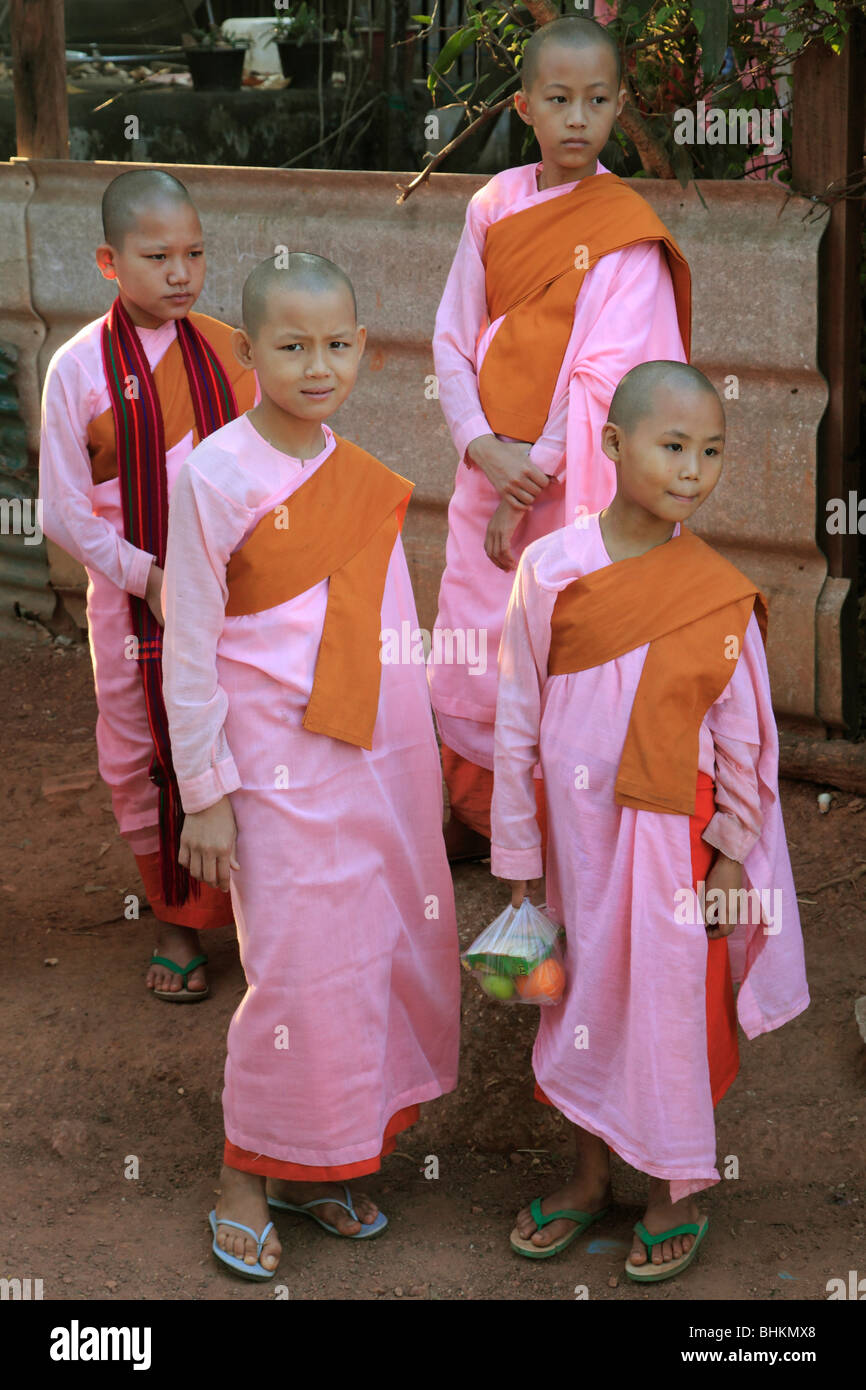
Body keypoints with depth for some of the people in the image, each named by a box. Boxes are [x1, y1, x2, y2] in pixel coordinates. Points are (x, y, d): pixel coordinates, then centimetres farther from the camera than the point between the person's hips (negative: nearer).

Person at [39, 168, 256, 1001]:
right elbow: (64, 512, -7)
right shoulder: (80, 367, -10)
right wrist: (146, 575, -14)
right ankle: (175, 924, 26)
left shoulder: (225, 348, -1)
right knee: (146, 763, 9)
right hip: (133, 600, -2)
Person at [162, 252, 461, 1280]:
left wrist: (419, 761, 14)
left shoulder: (362, 473, 6)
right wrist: (205, 794, -10)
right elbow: (189, 648, -10)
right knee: (298, 973, -4)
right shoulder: (215, 475, -12)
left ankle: (317, 1166, 27)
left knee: (386, 954, 10)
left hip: (383, 758, 6)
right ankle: (244, 1181, 16)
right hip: (282, 769, -6)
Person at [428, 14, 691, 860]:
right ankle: (473, 821, 31)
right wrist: (482, 446, -9)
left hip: (573, 486, -5)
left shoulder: (625, 231, -10)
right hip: (491, 467, 5)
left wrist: (530, 481, -14)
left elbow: (605, 377, -15)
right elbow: (453, 338, 6)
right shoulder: (495, 208, 4)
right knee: (469, 653, 12)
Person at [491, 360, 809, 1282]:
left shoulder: (720, 596, -9)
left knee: (669, 1001, 7)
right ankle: (589, 1177, 34)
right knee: (582, 992, 15)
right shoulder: (551, 569, -7)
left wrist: (731, 854, 2)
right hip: (575, 827, 1)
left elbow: (741, 736, 0)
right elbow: (518, 719, 0)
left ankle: (675, 1192, 28)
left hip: (669, 833, -1)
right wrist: (517, 854, 2)